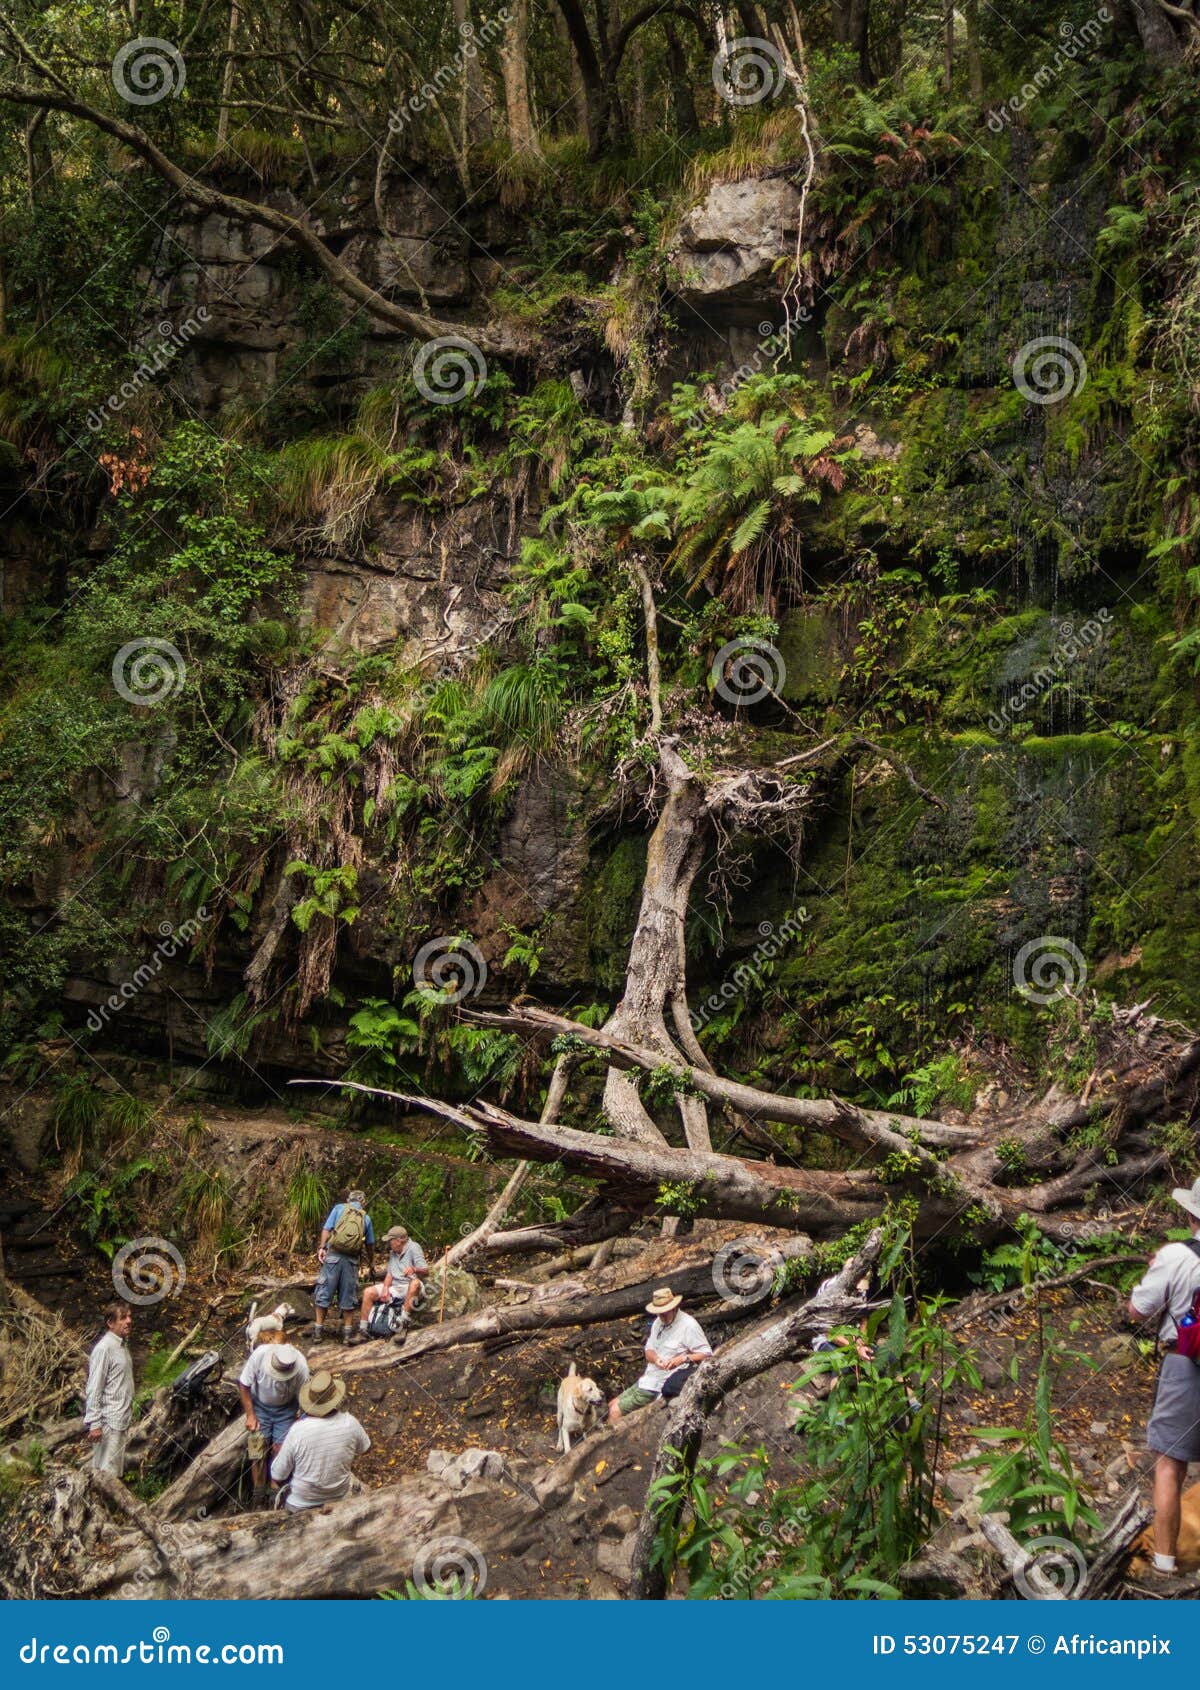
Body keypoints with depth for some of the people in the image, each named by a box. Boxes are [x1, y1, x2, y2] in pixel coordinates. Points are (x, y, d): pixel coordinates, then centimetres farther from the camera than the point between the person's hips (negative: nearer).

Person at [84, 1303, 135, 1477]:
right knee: (106, 1473, -7)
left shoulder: (123, 1345, 12)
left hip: (122, 1421, 9)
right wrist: (94, 1423, -20)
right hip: (109, 1422, -9)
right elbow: (93, 1388, -17)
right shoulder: (104, 1348, -15)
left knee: (117, 1471, 13)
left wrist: (127, 1416, 18)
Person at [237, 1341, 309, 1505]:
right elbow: (244, 1385, -16)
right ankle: (259, 1490, 14)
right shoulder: (259, 1355, -33)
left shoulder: (301, 1369, -33)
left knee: (281, 1449, -6)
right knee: (257, 1447, -6)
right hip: (260, 1405, 0)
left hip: (286, 1408, 0)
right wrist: (250, 1415, -14)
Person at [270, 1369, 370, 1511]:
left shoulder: (298, 1430, -26)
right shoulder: (350, 1423, -19)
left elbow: (277, 1476, -15)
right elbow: (365, 1448, 4)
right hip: (340, 1501, 2)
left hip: (301, 1506, -2)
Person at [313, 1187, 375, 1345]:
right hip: (352, 1260, 1)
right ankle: (348, 1331, 11)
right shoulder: (366, 1218, 12)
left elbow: (327, 1228, -5)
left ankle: (318, 1330, 6)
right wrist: (371, 1263, 31)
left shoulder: (339, 1208, 7)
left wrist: (322, 1247, -7)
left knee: (324, 1292, 5)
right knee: (348, 1295, 10)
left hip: (333, 1255, -1)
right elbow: (370, 1244, 19)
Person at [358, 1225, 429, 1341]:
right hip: (395, 1288, 7)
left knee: (415, 1283, -41)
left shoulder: (413, 1248, -6)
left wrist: (414, 1270, -37)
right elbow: (389, 1274, 13)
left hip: (411, 1288, -7)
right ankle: (362, 1330, -9)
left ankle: (404, 1322, -43)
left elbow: (425, 1271, -15)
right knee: (368, 1292, -10)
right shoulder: (393, 1253, 17)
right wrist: (385, 1288, -8)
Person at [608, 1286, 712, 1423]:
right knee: (612, 1405, 13)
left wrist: (683, 1358, -32)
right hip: (647, 1379, 9)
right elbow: (649, 1350, 10)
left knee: (615, 1411, -10)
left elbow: (706, 1354, -18)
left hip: (660, 1385, -9)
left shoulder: (688, 1325, -17)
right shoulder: (659, 1322, 9)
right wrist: (655, 1359, -14)